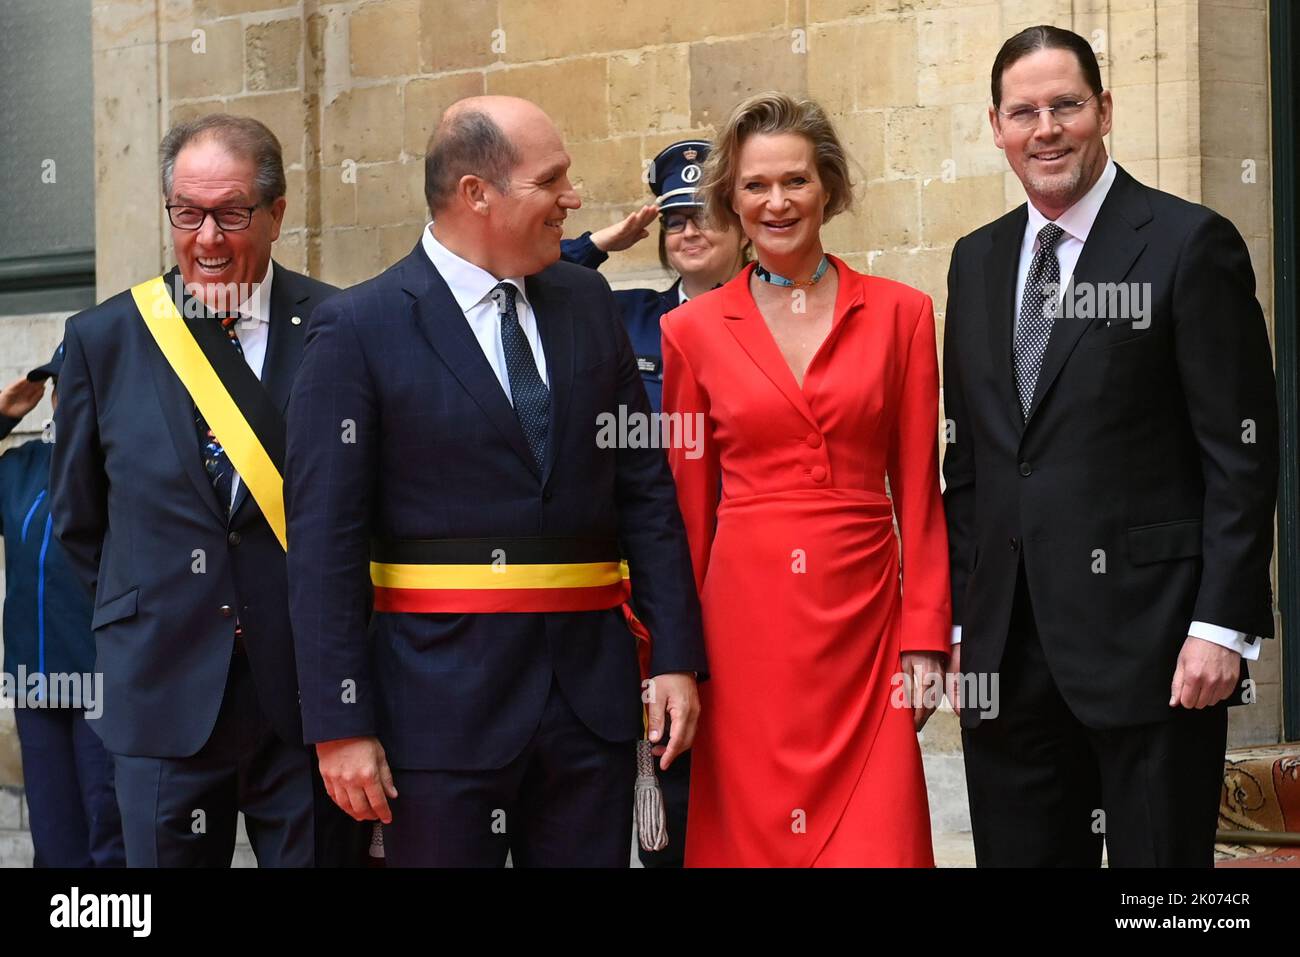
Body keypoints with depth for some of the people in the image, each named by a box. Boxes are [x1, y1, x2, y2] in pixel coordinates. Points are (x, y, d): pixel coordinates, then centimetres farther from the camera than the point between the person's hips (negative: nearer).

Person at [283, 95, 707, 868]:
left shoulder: (587, 303, 10)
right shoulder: (360, 330, -5)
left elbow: (647, 489, 11)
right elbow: (325, 542, -7)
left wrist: (676, 656, 4)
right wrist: (341, 724, -11)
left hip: (591, 691, 4)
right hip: (441, 695, -4)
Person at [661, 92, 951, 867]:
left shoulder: (901, 315, 5)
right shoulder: (693, 331, 5)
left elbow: (919, 492, 4)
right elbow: (687, 507, 8)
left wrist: (926, 637, -2)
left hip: (862, 620, 0)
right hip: (744, 620, 0)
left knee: (877, 840, -5)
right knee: (749, 831, 2)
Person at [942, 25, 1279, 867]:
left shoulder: (1191, 245, -4)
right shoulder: (976, 261, 14)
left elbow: (1242, 454, -8)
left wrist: (1223, 624, -14)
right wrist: (960, 620, 12)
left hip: (1146, 637, -5)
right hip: (1007, 653, 5)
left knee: (1158, 854, 0)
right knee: (1018, 853, 7)